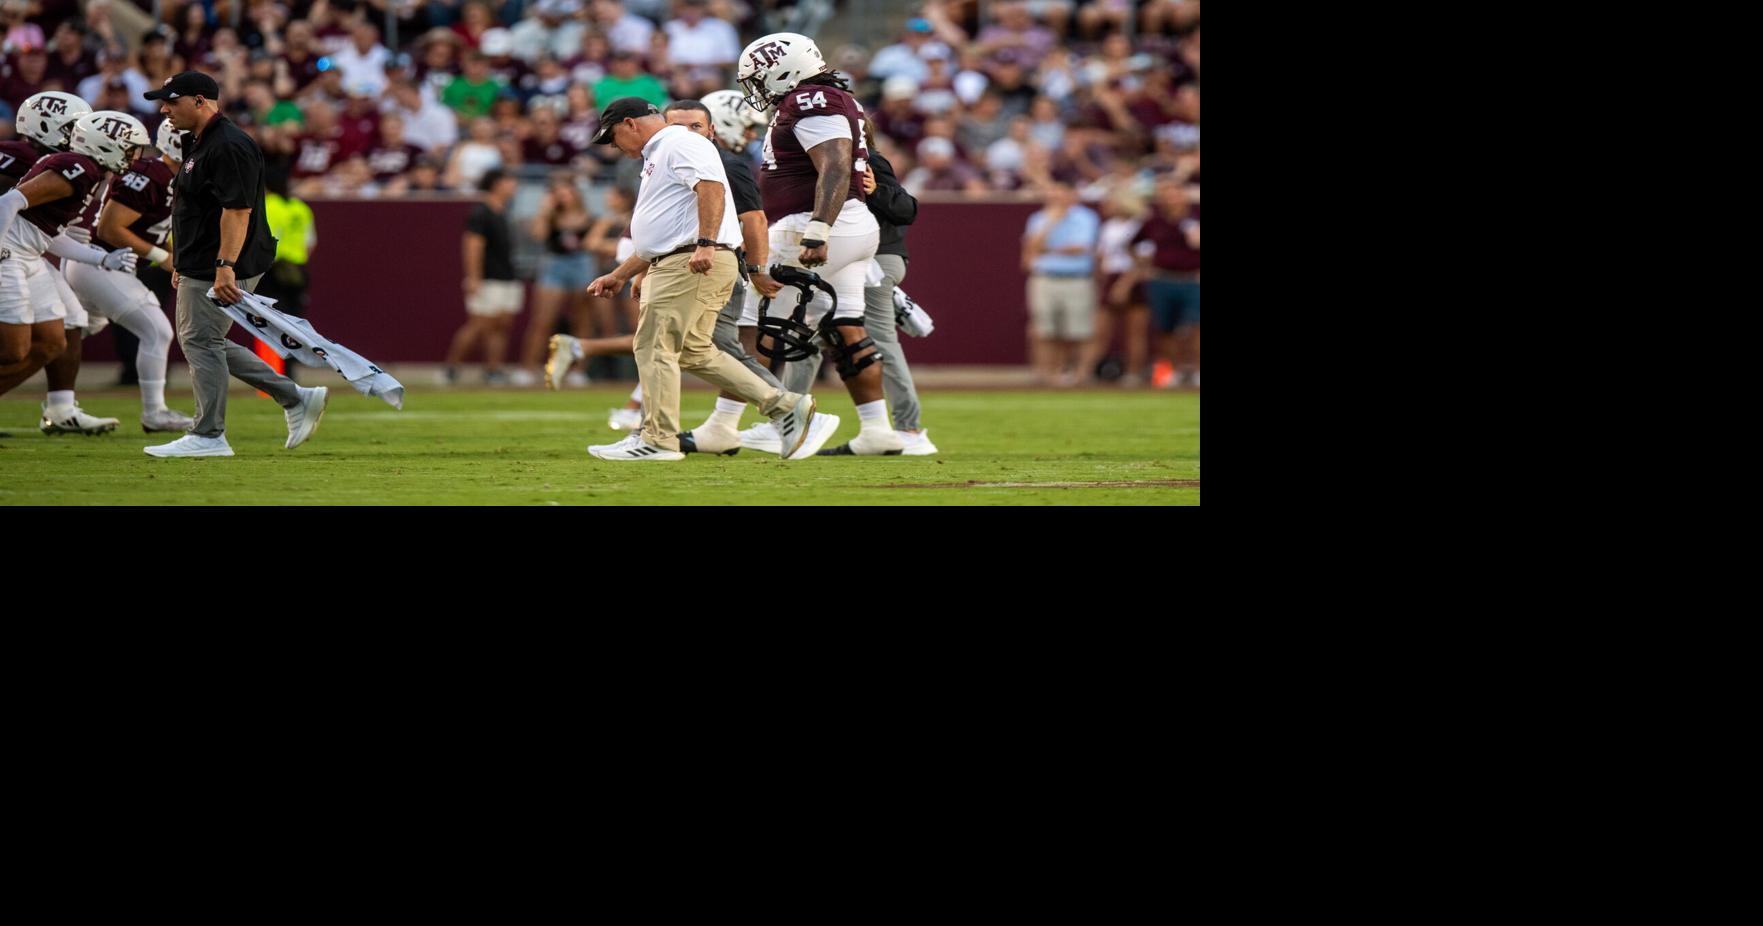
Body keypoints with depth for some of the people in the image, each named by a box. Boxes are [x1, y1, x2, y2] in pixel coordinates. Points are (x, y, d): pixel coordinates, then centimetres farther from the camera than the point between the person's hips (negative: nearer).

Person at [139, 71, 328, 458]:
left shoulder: (229, 147, -17)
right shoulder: (198, 145, 17)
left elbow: (238, 209, -24)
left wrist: (225, 266, -29)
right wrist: (181, 263, 24)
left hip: (222, 270, -11)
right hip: (200, 267, 11)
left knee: (201, 342, -8)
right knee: (200, 342, 13)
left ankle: (209, 436, -2)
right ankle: (296, 399, 16)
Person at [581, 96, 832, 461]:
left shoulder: (681, 145, -5)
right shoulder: (657, 157, 29)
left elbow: (711, 188, -22)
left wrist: (706, 244, -33)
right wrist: (619, 276, 31)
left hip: (697, 264, -11)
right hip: (672, 266, 11)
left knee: (655, 346, -10)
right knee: (693, 351, 9)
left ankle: (657, 440, -9)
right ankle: (784, 407, 8)